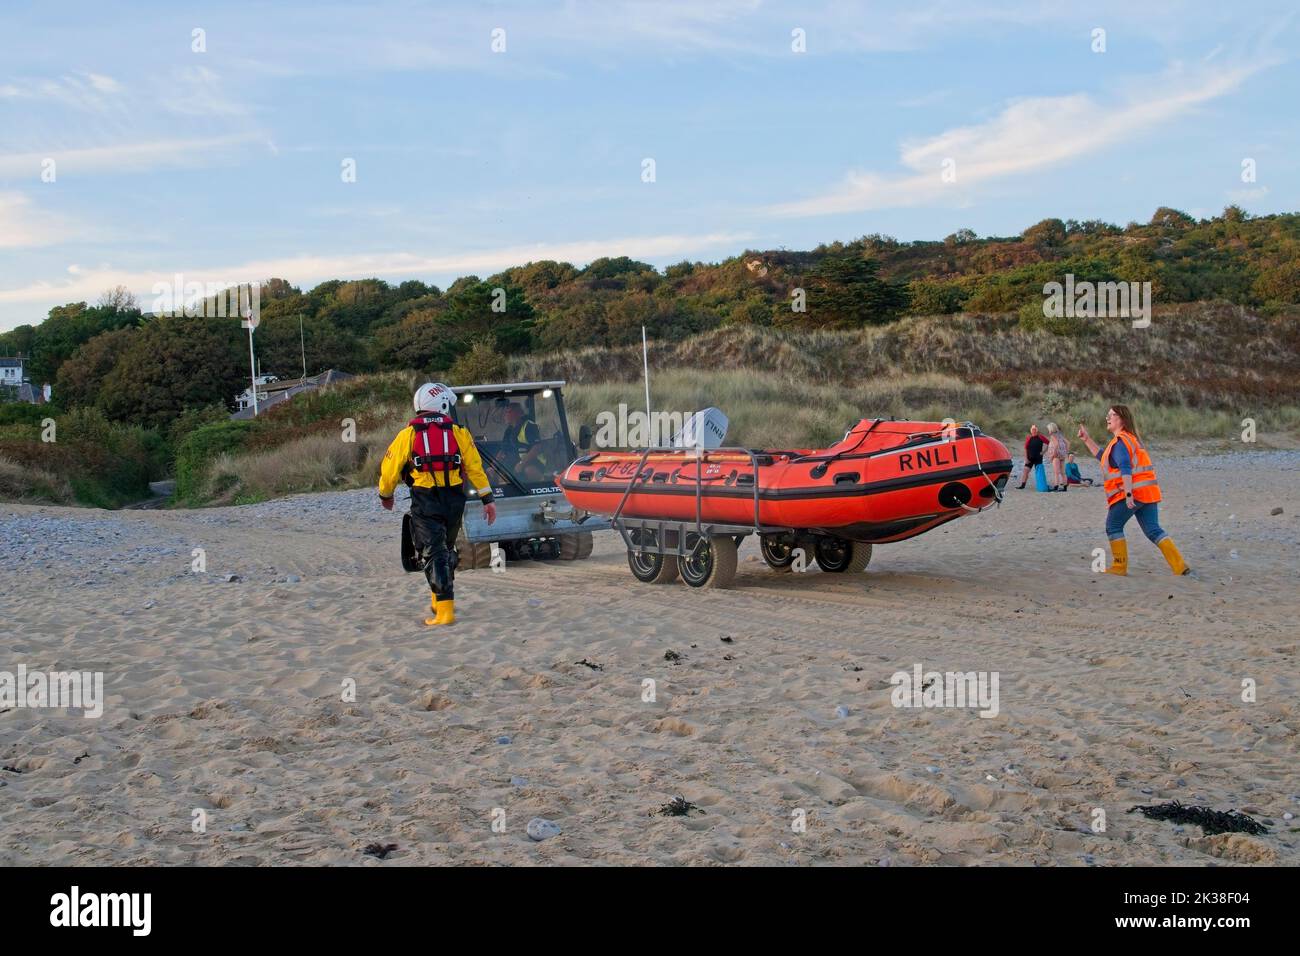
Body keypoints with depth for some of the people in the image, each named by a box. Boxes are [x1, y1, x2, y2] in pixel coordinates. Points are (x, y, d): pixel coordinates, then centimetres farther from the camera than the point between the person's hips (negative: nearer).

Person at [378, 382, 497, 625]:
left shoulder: (409, 434, -2)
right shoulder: (457, 432, 2)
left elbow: (390, 468, 2)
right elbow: (475, 466, -2)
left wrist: (385, 495, 20)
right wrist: (487, 499, 1)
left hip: (425, 502, -3)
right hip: (454, 500, 3)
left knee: (433, 553, -3)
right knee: (447, 549, 21)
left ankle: (445, 609, -13)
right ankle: (440, 599, 34)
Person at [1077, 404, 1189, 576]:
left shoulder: (1120, 441, -9)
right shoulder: (1130, 438, 23)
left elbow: (1125, 468, -22)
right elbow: (1104, 457, 32)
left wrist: (1128, 494, -31)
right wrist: (1087, 439, 31)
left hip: (1132, 493, -9)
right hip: (1148, 492, 9)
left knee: (1113, 527, 6)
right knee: (1153, 530, 5)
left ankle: (1120, 567, 8)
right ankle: (1179, 566, -5)